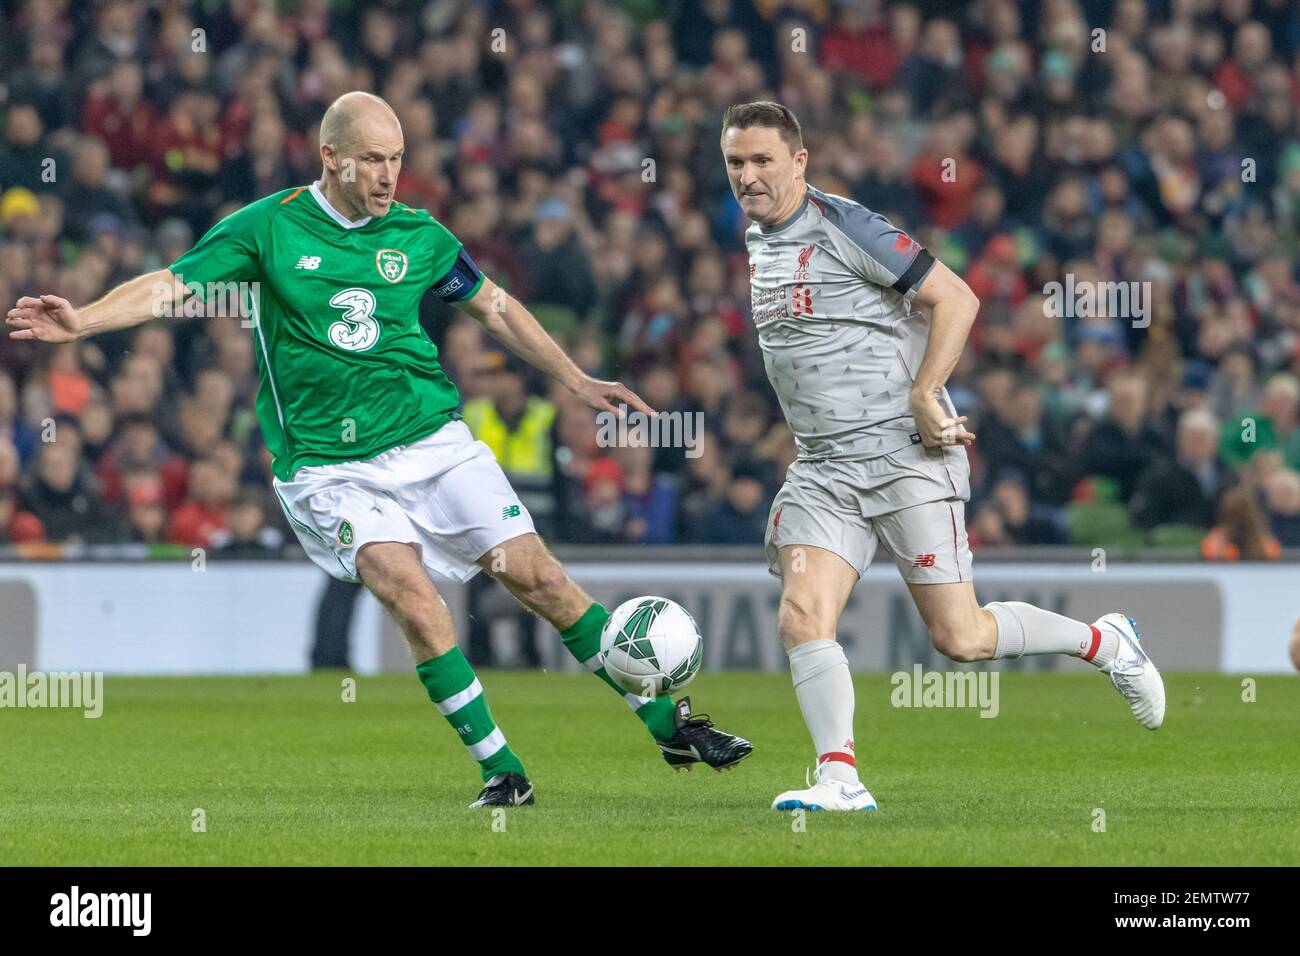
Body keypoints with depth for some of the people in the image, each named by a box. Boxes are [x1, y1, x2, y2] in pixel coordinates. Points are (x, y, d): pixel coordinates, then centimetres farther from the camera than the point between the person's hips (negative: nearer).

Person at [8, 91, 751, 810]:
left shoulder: (418, 236, 4)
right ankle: (500, 770, -12)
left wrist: (577, 382, 19)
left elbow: (494, 307, 18)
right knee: (410, 595, -21)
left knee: (537, 575, -3)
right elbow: (171, 288, -6)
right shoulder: (268, 229, -4)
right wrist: (80, 321, -22)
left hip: (434, 440, 2)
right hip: (328, 466, -2)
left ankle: (667, 722, 8)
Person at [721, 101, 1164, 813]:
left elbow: (956, 298, -13)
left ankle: (1103, 642, 19)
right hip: (822, 470, 7)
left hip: (906, 456, -7)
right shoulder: (756, 240, 12)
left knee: (960, 637, -4)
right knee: (802, 619, -14)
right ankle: (839, 778, -15)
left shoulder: (842, 226, -12)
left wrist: (923, 395, -19)